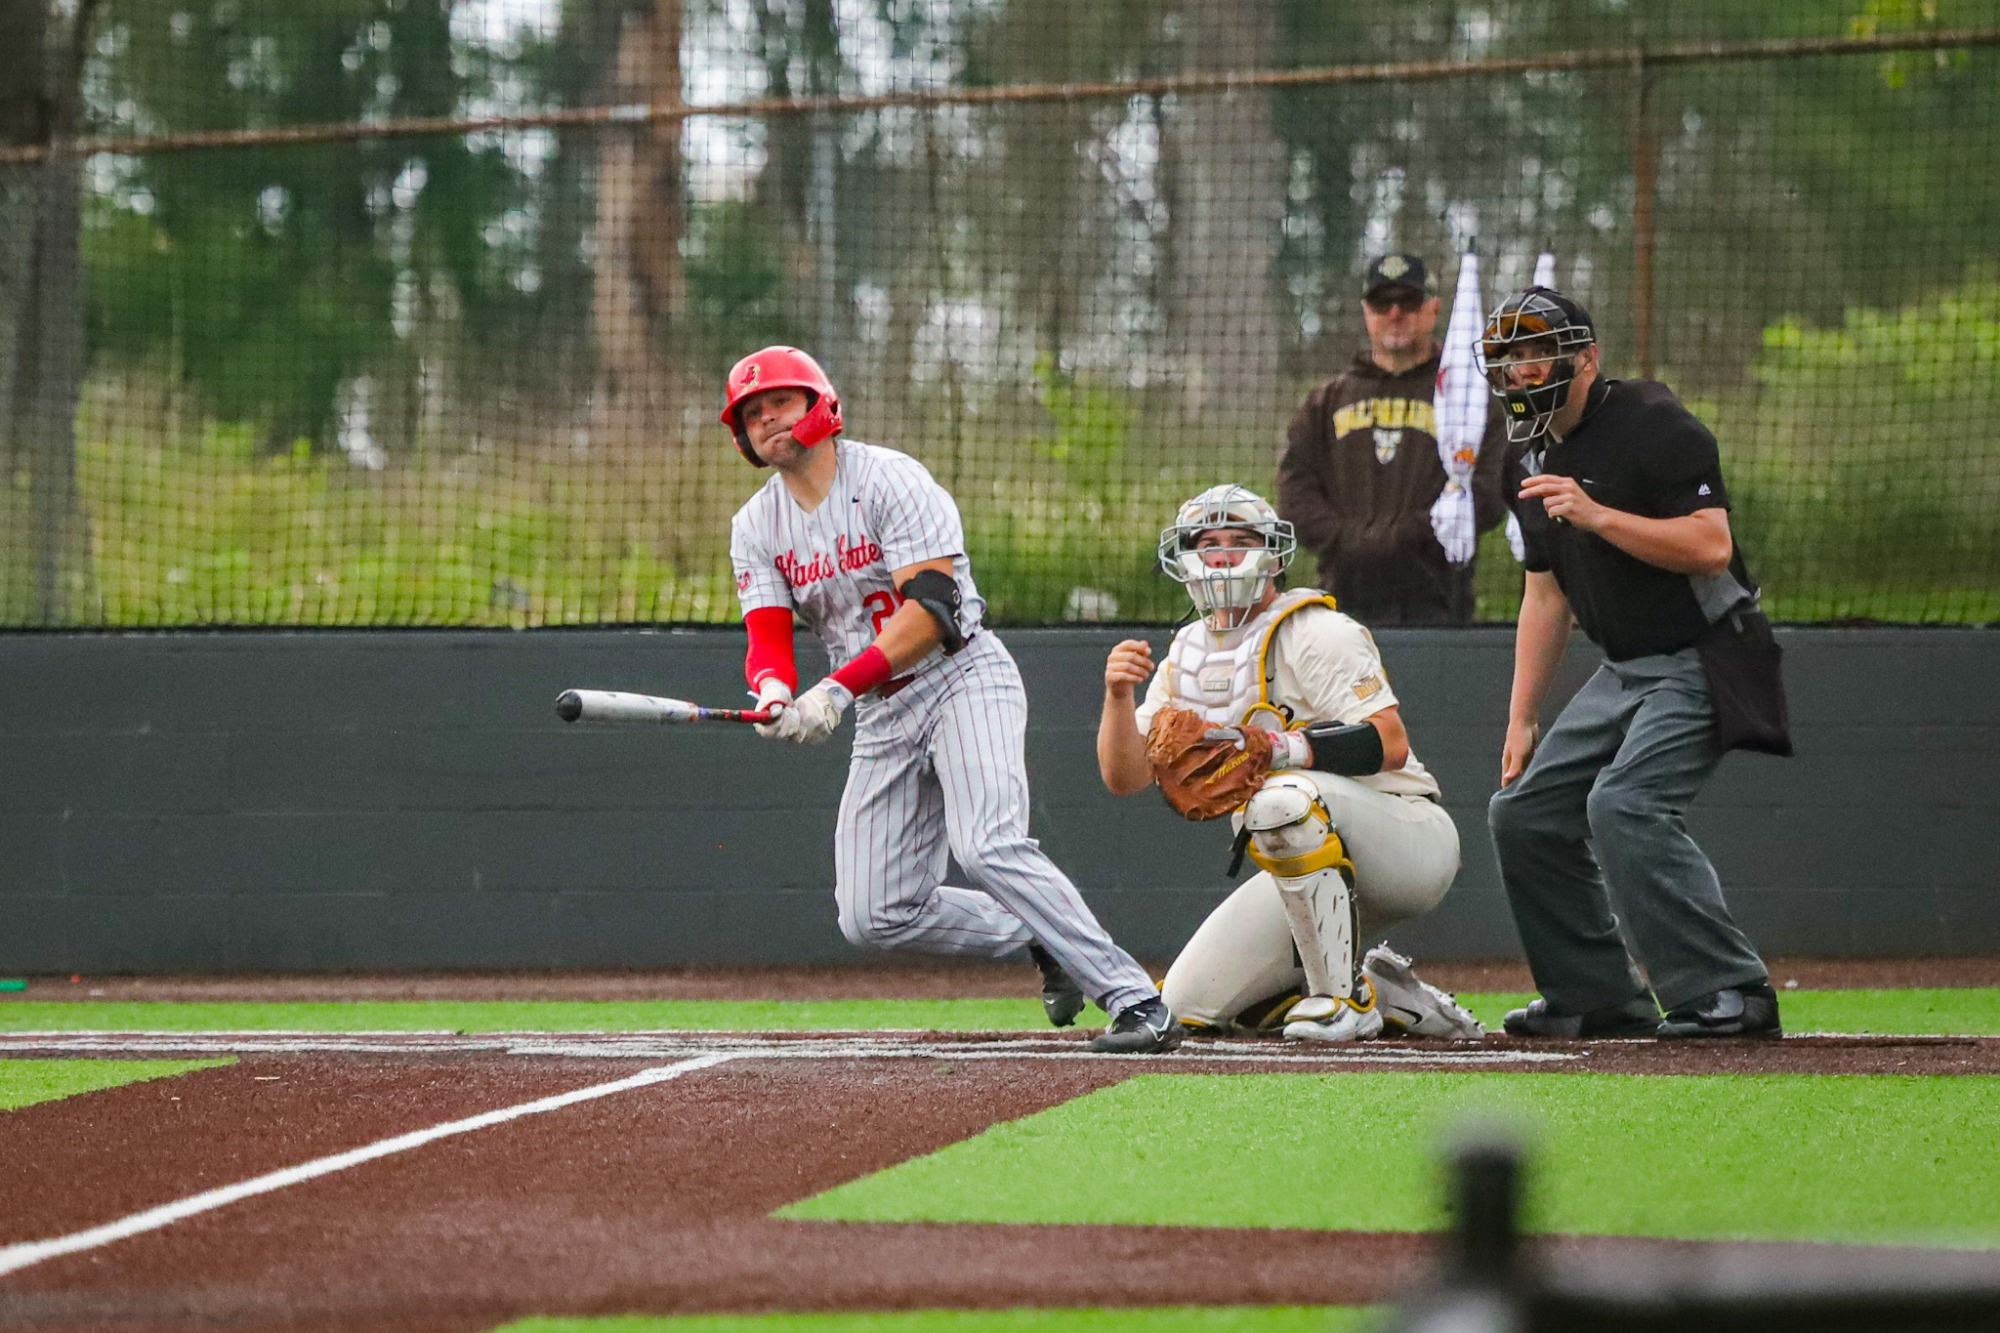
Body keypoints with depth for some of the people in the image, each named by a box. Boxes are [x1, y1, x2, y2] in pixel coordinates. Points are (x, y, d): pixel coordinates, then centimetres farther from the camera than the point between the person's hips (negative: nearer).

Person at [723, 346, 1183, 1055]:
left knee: (988, 848, -30)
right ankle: (1044, 939, 18)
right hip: (882, 715, 7)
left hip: (963, 676, -7)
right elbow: (768, 637, -3)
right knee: (876, 916, -1)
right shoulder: (756, 526, 7)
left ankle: (1137, 1002, -31)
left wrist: (838, 689, -33)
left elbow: (931, 610, -22)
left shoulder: (889, 479, -13)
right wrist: (772, 689, -29)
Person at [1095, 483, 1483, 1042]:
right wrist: (1119, 694, -14)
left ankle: (1344, 998, -26)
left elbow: (1390, 744, -24)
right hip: (1313, 866, 7)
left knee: (1283, 797, -38)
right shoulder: (1187, 657, 10)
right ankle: (1386, 995, 8)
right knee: (1188, 1007, -4)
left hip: (1410, 841, -7)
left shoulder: (1317, 634, -12)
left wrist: (1281, 748, -37)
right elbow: (1124, 777, 5)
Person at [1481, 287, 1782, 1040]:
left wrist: (1598, 516, -30)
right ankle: (1600, 999, 15)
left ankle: (1729, 993, -26)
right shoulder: (1539, 461, 12)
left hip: (1704, 662, -9)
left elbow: (1711, 546, -25)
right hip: (1623, 674, 9)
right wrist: (1521, 719, 15)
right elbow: (1546, 593, 18)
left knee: (1624, 804, -27)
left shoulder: (1653, 426, -15)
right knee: (1524, 811, 7)